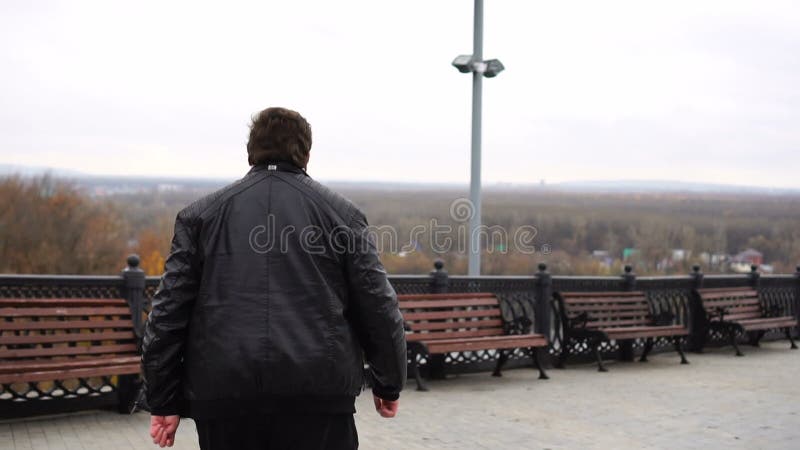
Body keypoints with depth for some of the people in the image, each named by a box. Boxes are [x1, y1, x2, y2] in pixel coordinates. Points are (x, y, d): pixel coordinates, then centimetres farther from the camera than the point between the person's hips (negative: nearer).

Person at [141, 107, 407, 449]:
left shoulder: (201, 215, 10)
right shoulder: (340, 212, 7)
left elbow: (168, 311, 6)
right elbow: (378, 305, 5)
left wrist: (163, 401, 10)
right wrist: (388, 384, 17)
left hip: (223, 392, 2)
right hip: (318, 391, -1)